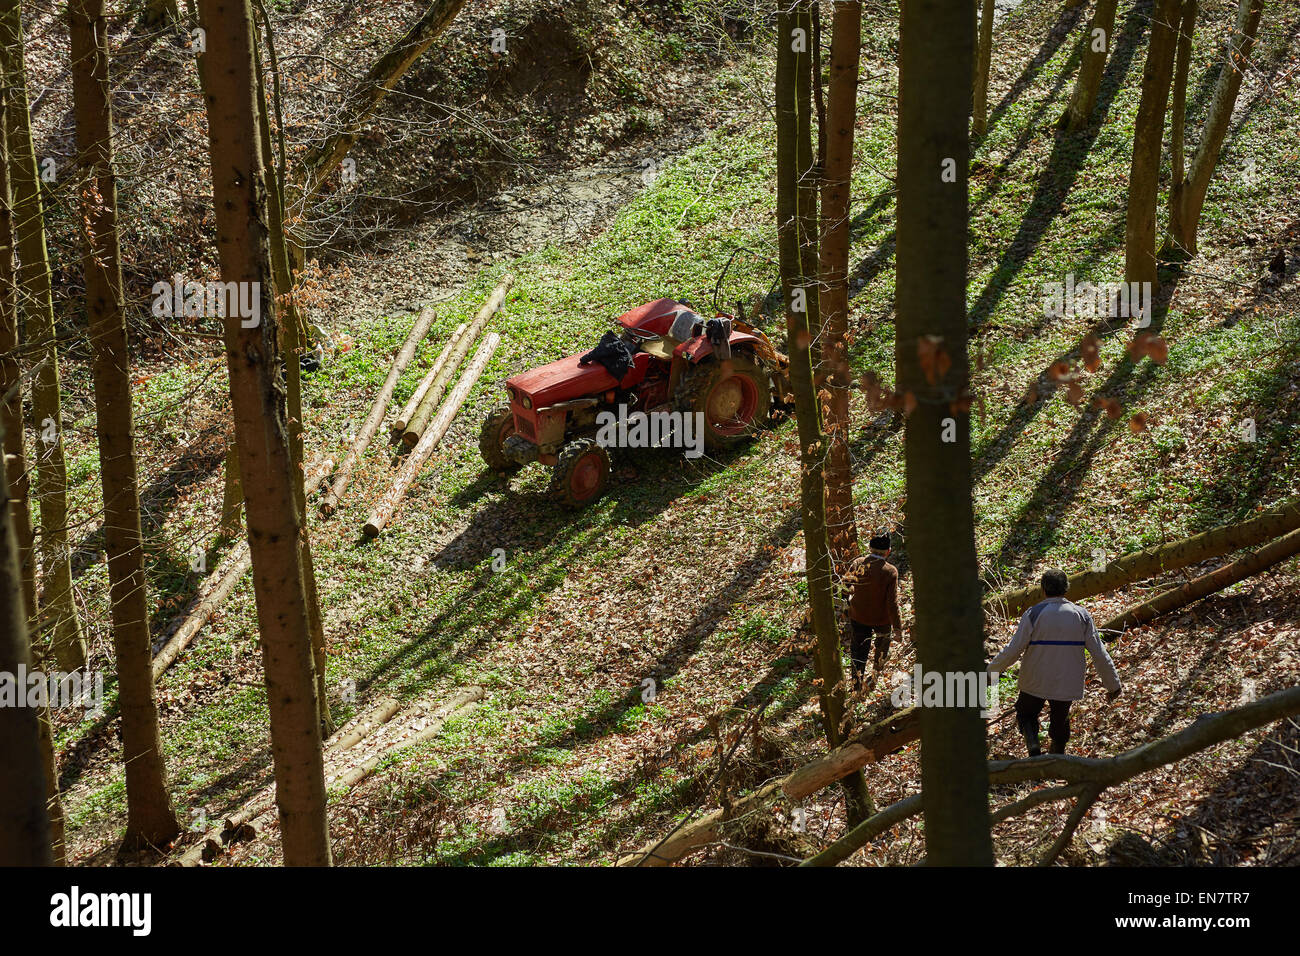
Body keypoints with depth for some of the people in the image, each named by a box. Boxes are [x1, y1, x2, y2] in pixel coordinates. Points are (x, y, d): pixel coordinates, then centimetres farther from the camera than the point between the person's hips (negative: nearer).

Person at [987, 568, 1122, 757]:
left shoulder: (1033, 614, -13)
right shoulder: (1082, 616, -3)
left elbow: (1013, 650, -14)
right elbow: (1099, 655, -3)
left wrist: (990, 672, -1)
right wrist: (1113, 684, 8)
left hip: (1035, 682, -2)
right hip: (1067, 683, 2)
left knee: (1026, 713, 18)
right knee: (1060, 719, 21)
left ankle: (1033, 745, -5)